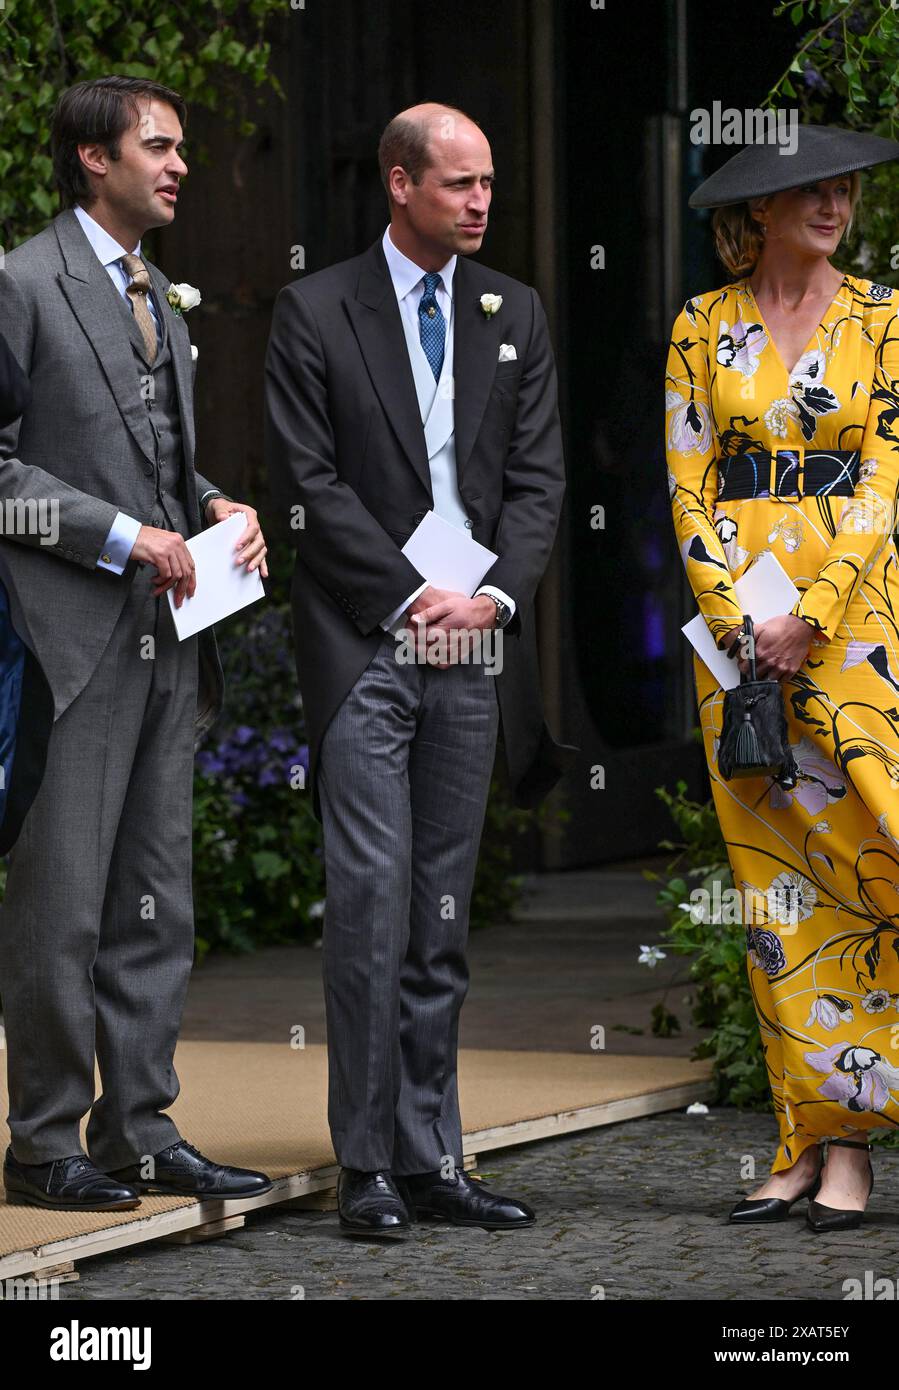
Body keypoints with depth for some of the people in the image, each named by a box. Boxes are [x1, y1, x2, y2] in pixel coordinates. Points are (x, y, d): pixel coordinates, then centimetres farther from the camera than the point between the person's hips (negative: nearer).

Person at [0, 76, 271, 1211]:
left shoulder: (155, 296, 19)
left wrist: (216, 510, 6)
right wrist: (123, 538, -15)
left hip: (165, 640, 8)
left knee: (155, 901, 9)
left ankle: (139, 1130, 14)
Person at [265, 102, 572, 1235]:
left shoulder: (514, 316, 13)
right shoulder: (315, 313, 0)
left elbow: (537, 476, 9)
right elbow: (308, 482, -5)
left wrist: (496, 595, -7)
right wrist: (411, 596, -11)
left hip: (474, 638, 4)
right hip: (365, 638, -4)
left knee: (443, 912, 6)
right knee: (372, 896, -9)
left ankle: (431, 1160, 9)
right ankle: (368, 1163, -5)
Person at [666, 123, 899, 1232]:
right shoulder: (703, 328, 7)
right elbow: (687, 487, 4)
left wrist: (809, 619, -13)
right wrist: (738, 619, -9)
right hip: (736, 615, 2)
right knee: (772, 876, 3)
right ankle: (806, 1136, 7)